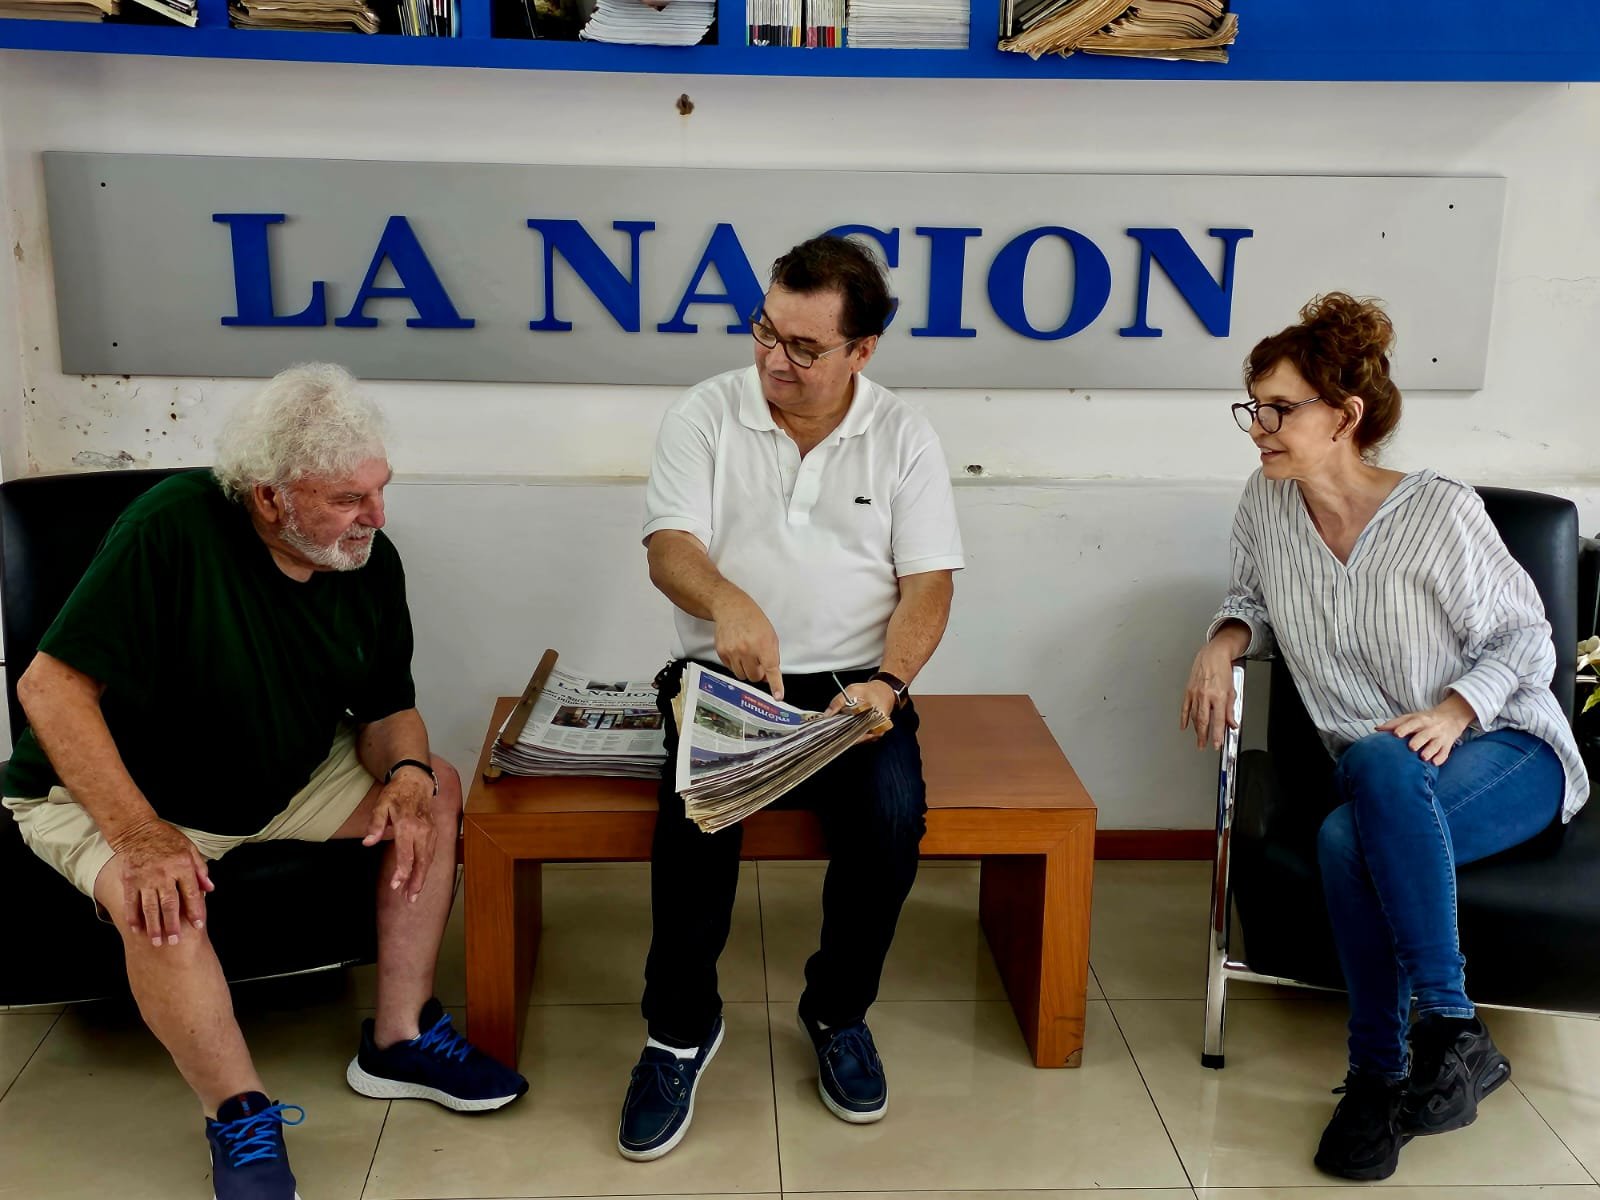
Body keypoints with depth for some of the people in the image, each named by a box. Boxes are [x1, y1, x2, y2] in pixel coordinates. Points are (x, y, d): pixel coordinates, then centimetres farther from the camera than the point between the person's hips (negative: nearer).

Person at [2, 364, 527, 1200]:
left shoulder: (370, 562, -10)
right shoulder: (174, 528, -29)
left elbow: (387, 708, -1)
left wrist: (405, 774, -25)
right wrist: (138, 834, -38)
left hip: (284, 778, 6)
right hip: (108, 790, -6)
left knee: (437, 792, -8)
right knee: (163, 904, -36)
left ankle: (397, 1043, 1)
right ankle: (241, 1122, -13)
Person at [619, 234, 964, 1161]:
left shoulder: (904, 436, 5)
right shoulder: (707, 415, 2)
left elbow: (929, 586, 1)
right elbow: (670, 548, -8)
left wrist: (887, 683, -17)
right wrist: (728, 602, -32)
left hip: (853, 683, 1)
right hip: (724, 678, -1)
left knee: (893, 815, -27)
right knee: (697, 809, -30)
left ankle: (839, 1012, 2)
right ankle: (682, 1029, -5)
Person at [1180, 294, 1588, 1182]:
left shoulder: (1440, 512, -14)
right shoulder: (1266, 506, -1)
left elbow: (1525, 637, -4)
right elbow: (1257, 598, 19)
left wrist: (1455, 710, -22)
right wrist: (1225, 640, -4)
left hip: (1506, 754, -4)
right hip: (1374, 780, 4)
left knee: (1378, 766, -38)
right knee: (1347, 843, -32)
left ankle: (1446, 1025, -26)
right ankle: (1380, 1076, -14)